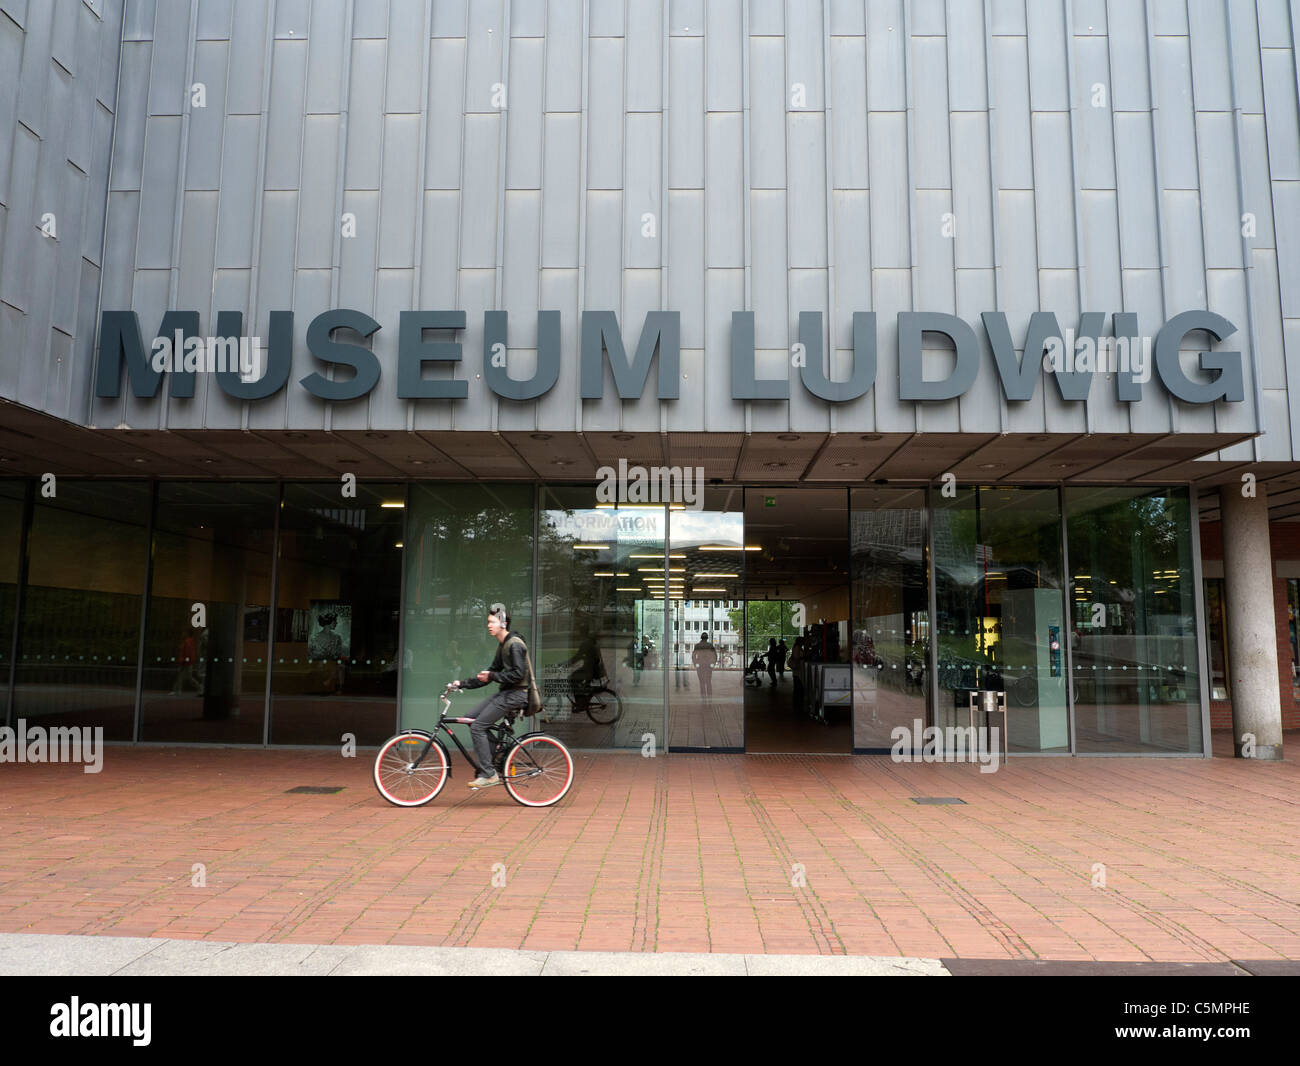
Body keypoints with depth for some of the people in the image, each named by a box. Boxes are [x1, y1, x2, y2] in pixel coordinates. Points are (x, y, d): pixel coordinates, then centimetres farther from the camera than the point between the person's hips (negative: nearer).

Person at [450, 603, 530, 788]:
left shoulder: (515, 644, -14)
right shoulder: (503, 645, 17)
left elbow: (518, 674, -21)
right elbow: (492, 671, 21)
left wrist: (493, 676, -16)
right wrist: (463, 684, 16)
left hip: (515, 694, -10)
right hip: (505, 693, 10)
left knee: (477, 727, -14)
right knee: (470, 718, 8)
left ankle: (489, 774, -9)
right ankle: (495, 765, 12)